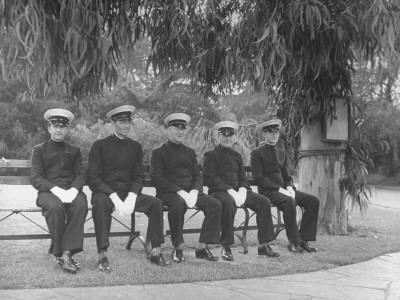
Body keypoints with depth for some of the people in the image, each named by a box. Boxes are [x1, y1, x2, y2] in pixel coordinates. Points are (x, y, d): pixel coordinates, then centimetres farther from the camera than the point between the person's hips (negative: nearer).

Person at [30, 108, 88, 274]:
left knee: (81, 205, -33)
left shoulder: (74, 150, 20)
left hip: (71, 190, 2)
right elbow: (35, 178, 0)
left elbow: (80, 175, 10)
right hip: (48, 191, -2)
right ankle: (59, 254, -24)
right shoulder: (39, 150, 12)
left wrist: (73, 190, -14)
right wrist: (56, 190, -17)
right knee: (55, 207, -37)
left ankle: (67, 253, -34)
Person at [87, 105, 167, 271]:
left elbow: (138, 177, 9)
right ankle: (102, 256, -36)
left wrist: (131, 197, -13)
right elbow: (93, 178, -6)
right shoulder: (100, 146, -1)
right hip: (104, 193, -4)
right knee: (100, 202, -38)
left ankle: (156, 252, -14)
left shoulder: (136, 147, 11)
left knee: (156, 203, -19)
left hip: (129, 194, 4)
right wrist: (114, 196, -20)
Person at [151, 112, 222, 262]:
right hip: (169, 193, -5)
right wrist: (180, 191, -18)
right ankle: (177, 249, -24)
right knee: (178, 204, -39)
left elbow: (198, 176, 13)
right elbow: (157, 179, -7)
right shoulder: (159, 152, 4)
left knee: (215, 204, -20)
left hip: (191, 192, 5)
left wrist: (194, 191, -10)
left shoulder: (190, 152, 21)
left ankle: (202, 247, -16)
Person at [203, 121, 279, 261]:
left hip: (237, 191, 6)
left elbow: (243, 177, 16)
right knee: (228, 203, -40)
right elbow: (210, 178, -11)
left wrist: (242, 190, -8)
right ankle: (226, 248, -30)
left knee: (263, 202, -12)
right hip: (219, 191, -6)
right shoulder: (211, 155, 1)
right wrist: (230, 191, -20)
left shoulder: (237, 155, 21)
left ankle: (263, 245, -9)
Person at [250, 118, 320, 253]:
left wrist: (290, 188, -5)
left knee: (313, 201, -13)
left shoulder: (282, 154, 21)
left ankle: (303, 239, -12)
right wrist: (279, 189, -18)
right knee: (289, 202, -36)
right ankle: (294, 242, -27)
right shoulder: (257, 153, 1)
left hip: (284, 190, 7)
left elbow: (287, 177, 19)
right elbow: (258, 178, -10)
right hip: (268, 191, -7)